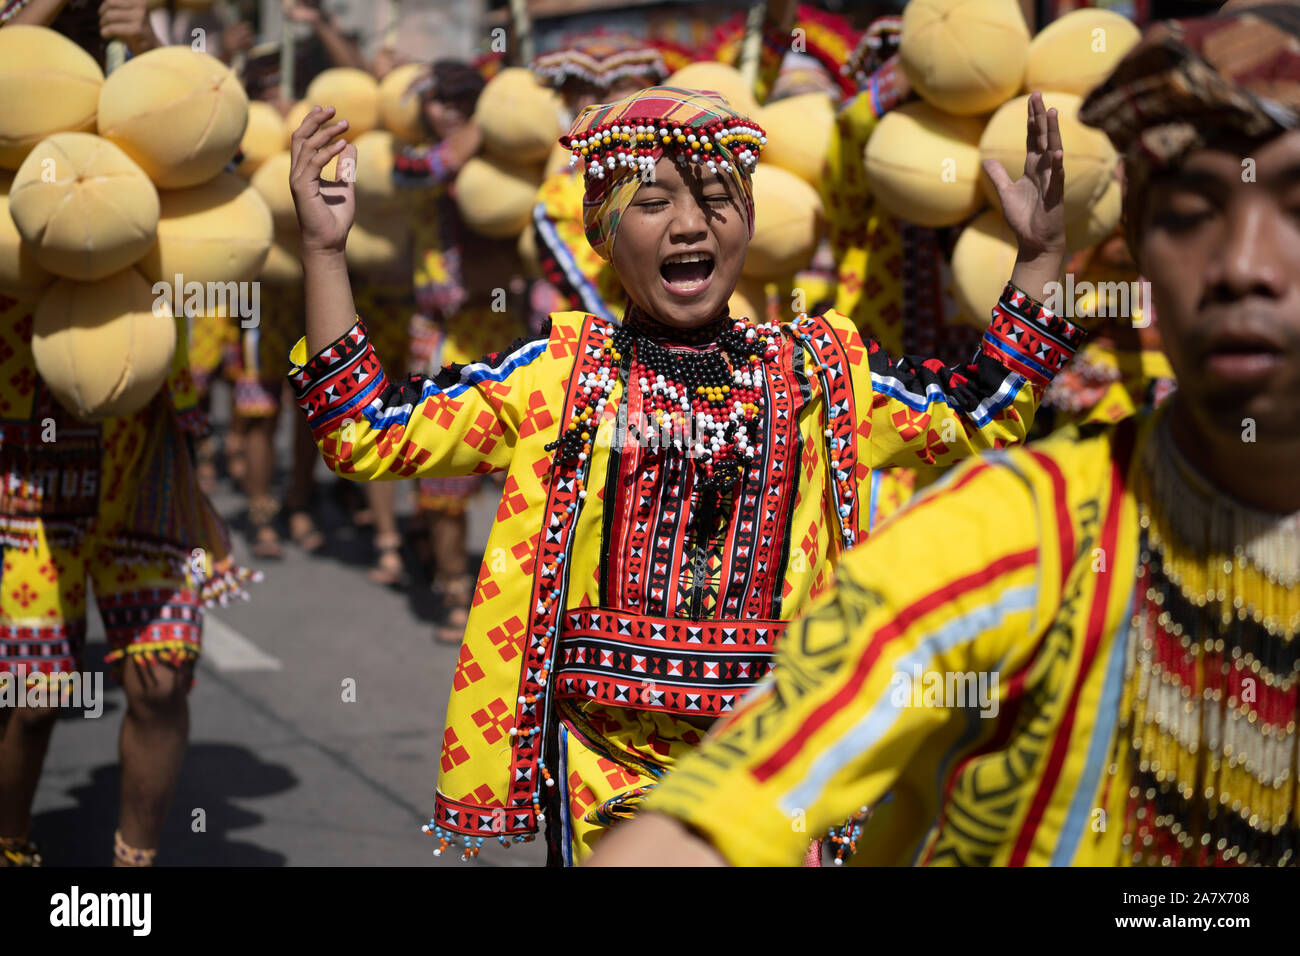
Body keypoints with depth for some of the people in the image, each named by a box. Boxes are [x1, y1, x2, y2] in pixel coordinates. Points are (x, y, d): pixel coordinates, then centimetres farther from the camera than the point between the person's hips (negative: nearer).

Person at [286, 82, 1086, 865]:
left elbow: (983, 416, 14)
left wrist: (1042, 255, 7)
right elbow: (367, 434, -1)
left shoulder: (819, 368, 7)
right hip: (600, 766, -1)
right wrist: (324, 251, -6)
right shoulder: (556, 372, 0)